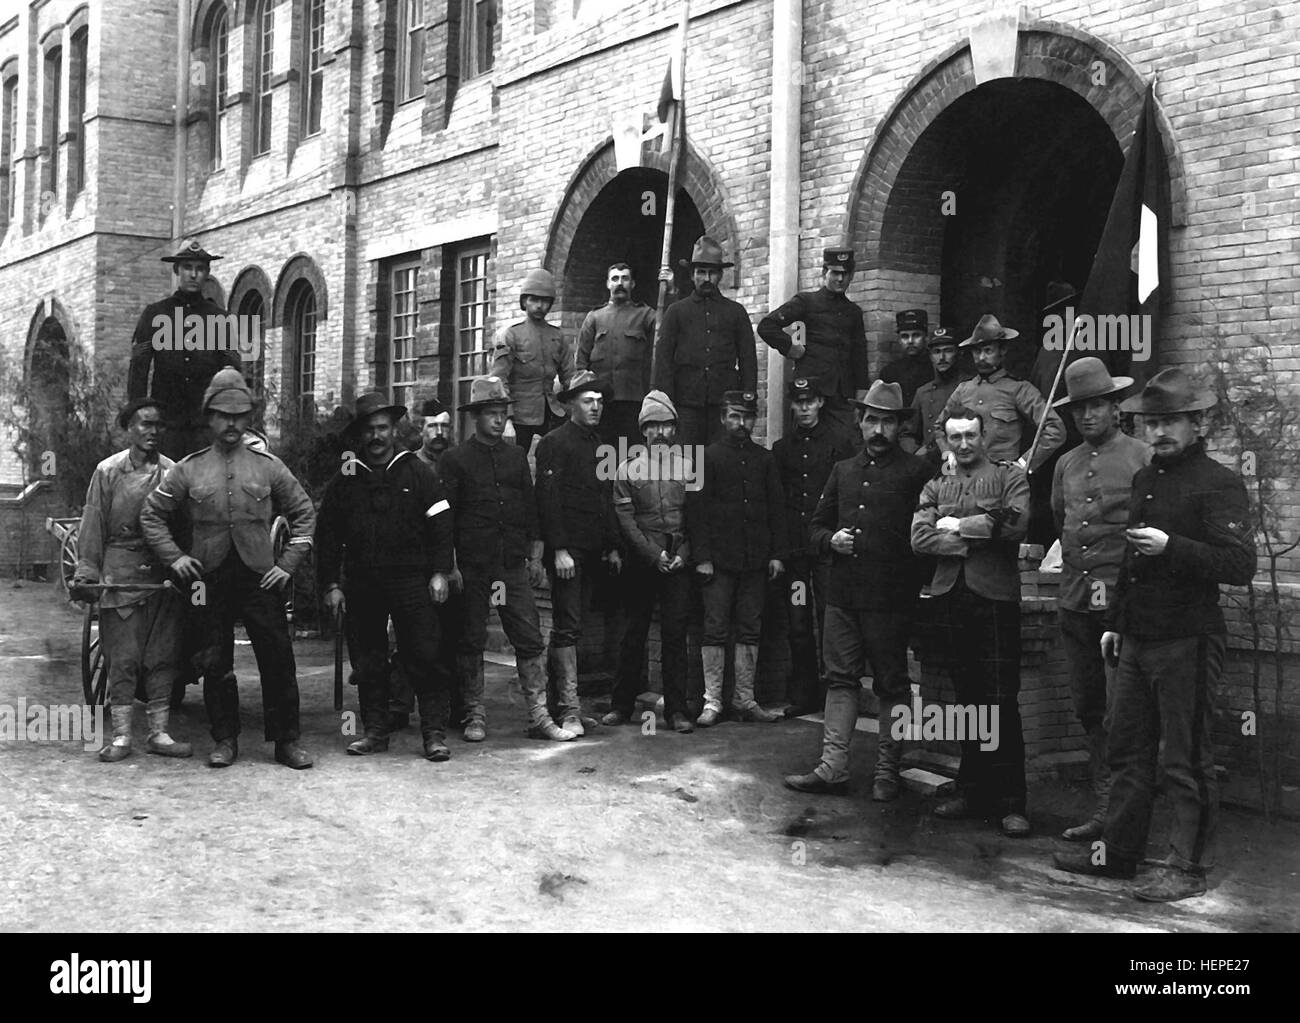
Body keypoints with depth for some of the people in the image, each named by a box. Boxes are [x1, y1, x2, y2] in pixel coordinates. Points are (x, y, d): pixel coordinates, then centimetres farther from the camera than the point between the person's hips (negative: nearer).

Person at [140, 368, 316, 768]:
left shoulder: (268, 466, 4)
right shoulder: (188, 469, 4)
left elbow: (304, 513, 9)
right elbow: (151, 515, 11)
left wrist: (288, 563, 2)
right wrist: (173, 556, 0)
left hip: (260, 579, 0)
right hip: (210, 579, 0)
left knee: (278, 660, -1)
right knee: (215, 664, 6)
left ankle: (287, 740, 8)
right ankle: (225, 740, 18)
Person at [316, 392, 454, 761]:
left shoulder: (417, 472, 5)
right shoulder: (344, 479, 9)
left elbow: (441, 524, 2)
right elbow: (327, 534, 10)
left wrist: (439, 572, -5)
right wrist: (331, 584, 5)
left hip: (410, 579, -2)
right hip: (361, 583, 3)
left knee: (423, 657, -6)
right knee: (368, 662, 8)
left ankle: (434, 734, -1)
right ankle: (375, 731, 18)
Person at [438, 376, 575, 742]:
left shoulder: (516, 456, 13)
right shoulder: (455, 459, 1)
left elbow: (531, 508, 15)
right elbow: (445, 516, -1)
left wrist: (535, 557, 9)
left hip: (514, 565, 3)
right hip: (472, 567, -3)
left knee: (529, 639, -2)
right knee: (471, 642, 5)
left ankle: (539, 716, 1)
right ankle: (475, 715, 15)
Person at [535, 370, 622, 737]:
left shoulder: (599, 446, 18)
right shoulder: (554, 443, -7)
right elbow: (548, 499, -13)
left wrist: (612, 547, 18)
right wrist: (559, 550, -18)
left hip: (592, 552, 8)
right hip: (566, 551, -8)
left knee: (570, 626, 11)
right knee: (567, 627, -8)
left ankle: (557, 698, 17)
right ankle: (570, 709, -8)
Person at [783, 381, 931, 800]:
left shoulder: (915, 471, -2)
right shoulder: (843, 470, 15)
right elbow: (817, 525, 21)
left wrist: (915, 579, -12)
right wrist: (832, 540, 1)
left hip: (890, 597, -5)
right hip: (843, 593, 5)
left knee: (892, 684, 4)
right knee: (840, 678, 5)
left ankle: (887, 772, 12)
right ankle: (833, 767, 9)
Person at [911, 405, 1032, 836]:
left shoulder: (1010, 476, 5)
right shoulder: (935, 487, 15)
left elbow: (1016, 525, -13)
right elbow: (919, 538, 0)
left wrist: (959, 526, -6)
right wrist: (980, 537, -9)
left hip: (995, 596, -4)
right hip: (950, 597, 4)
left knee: (1002, 701, -5)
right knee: (967, 698, 10)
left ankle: (1011, 803, -1)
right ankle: (972, 792, 18)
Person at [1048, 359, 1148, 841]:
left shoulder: (1141, 457, -3)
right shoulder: (1066, 463, 14)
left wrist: (1123, 582, -8)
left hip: (1121, 601, -6)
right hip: (1074, 599, 6)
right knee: (1088, 709, 11)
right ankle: (1105, 805, 20)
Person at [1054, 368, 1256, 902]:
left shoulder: (1218, 484, -10)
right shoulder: (1144, 479, 16)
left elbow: (1241, 565, -19)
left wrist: (1171, 547, -27)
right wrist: (1114, 621, 22)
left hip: (1187, 641, -8)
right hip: (1138, 638, 8)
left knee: (1186, 760, 0)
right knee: (1127, 749, 14)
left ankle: (1188, 868, 10)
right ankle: (1118, 852, 25)